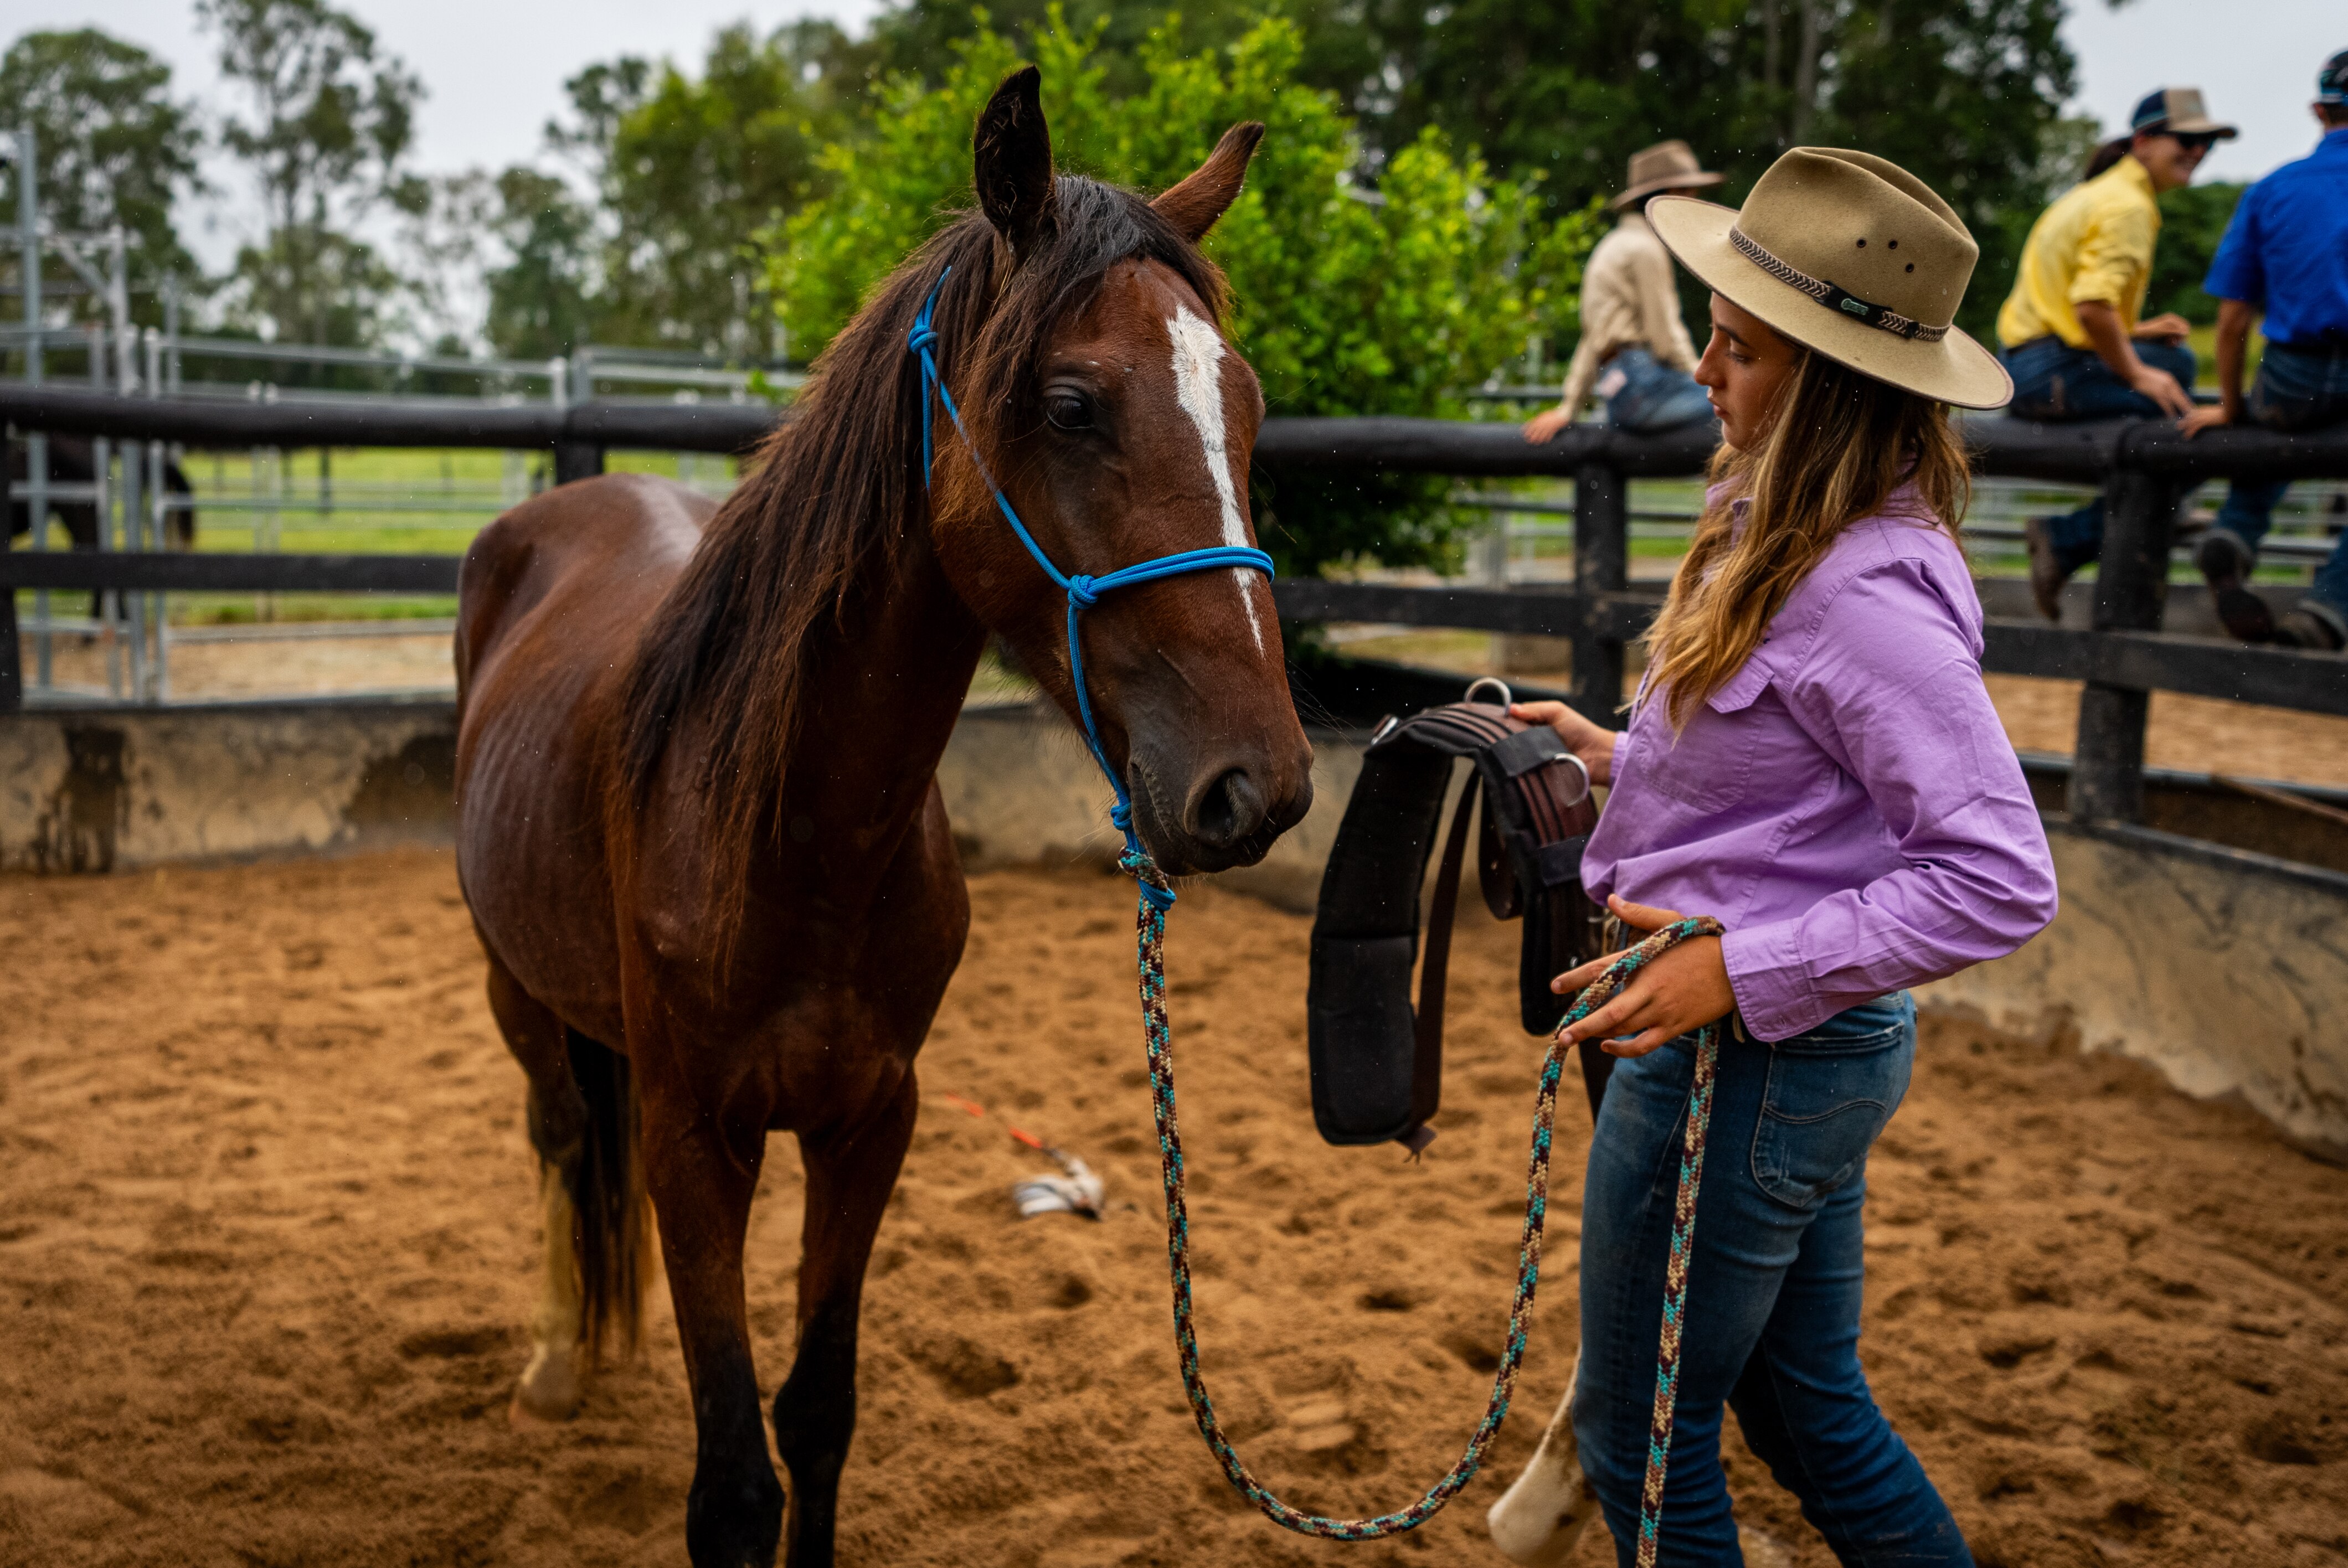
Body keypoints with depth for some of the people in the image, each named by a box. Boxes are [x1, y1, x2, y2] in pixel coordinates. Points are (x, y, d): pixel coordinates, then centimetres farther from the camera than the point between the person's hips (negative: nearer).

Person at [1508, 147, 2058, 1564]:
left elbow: (2001, 881, -28)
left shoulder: (1864, 597, -26)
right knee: (1808, 1407, 24)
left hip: (1750, 1063, -10)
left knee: (1640, 1439, 11)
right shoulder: (1792, 533, 5)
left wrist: (1743, 969, -28)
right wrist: (1621, 756, 13)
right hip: (1812, 1048, 10)